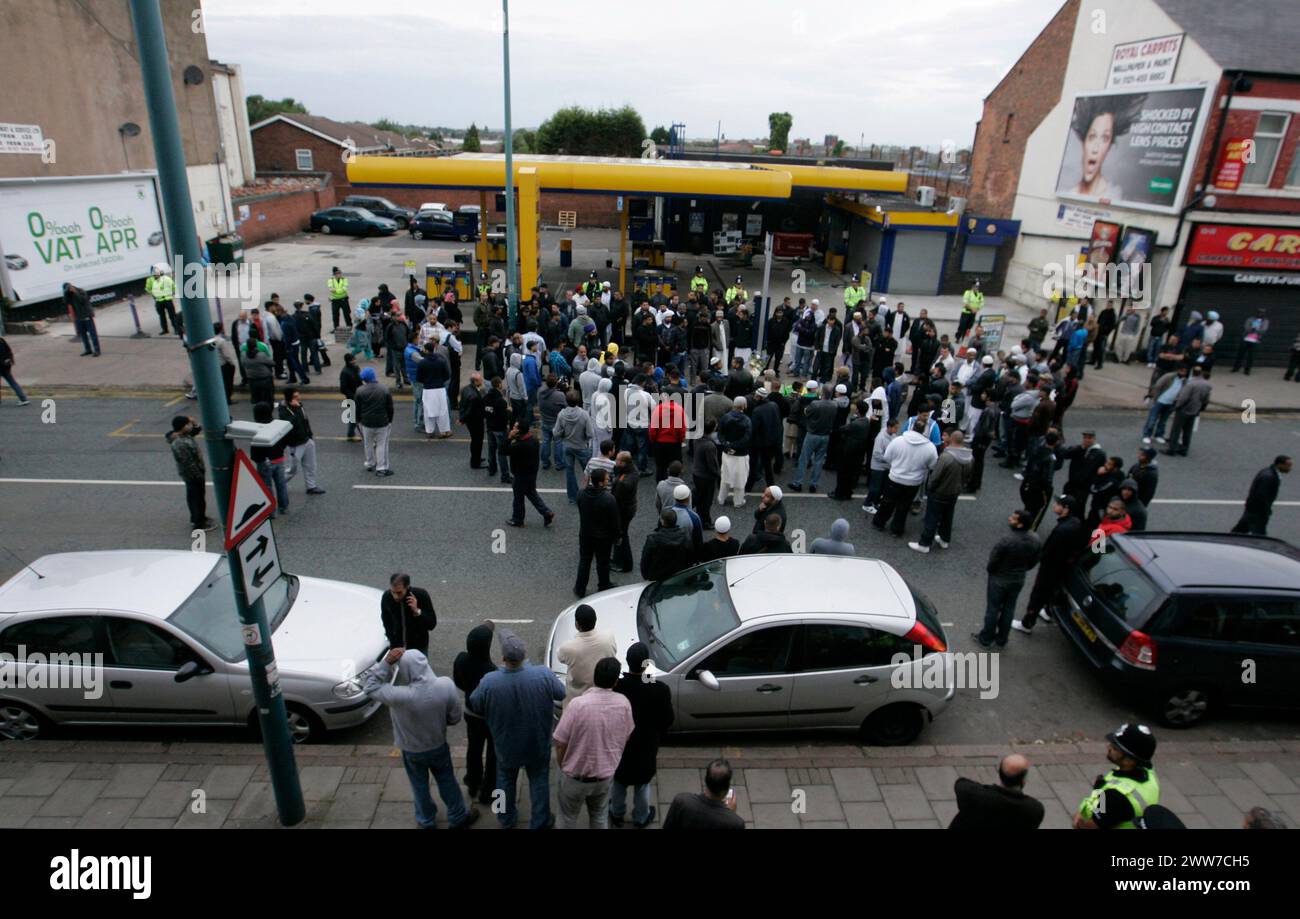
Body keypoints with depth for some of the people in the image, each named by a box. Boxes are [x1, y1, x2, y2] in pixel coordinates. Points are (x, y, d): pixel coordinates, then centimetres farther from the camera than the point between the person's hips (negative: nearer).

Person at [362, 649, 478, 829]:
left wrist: (386, 662, -28)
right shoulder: (446, 686, -29)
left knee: (420, 787, 25)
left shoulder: (400, 696, -37)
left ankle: (426, 822, 47)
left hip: (412, 751, -1)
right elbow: (455, 717, -14)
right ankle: (458, 818, 44)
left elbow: (370, 686, -20)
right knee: (447, 782, 25)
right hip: (438, 746, 1)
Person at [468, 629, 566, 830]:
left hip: (506, 745, 1)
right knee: (539, 781, 24)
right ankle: (540, 823, 40)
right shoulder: (544, 675, -31)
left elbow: (474, 706, -10)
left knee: (506, 780, 28)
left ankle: (506, 818, 49)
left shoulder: (489, 682, -31)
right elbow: (561, 693, -9)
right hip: (538, 743, 0)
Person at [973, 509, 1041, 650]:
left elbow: (993, 562, -22)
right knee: (1009, 609, 20)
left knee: (993, 609, 13)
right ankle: (1001, 641, 35)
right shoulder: (1035, 541, -13)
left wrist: (989, 569, 1)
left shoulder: (1006, 541, -32)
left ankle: (986, 640, 28)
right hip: (1019, 580, 5)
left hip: (1000, 579, -5)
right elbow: (1033, 561, 0)